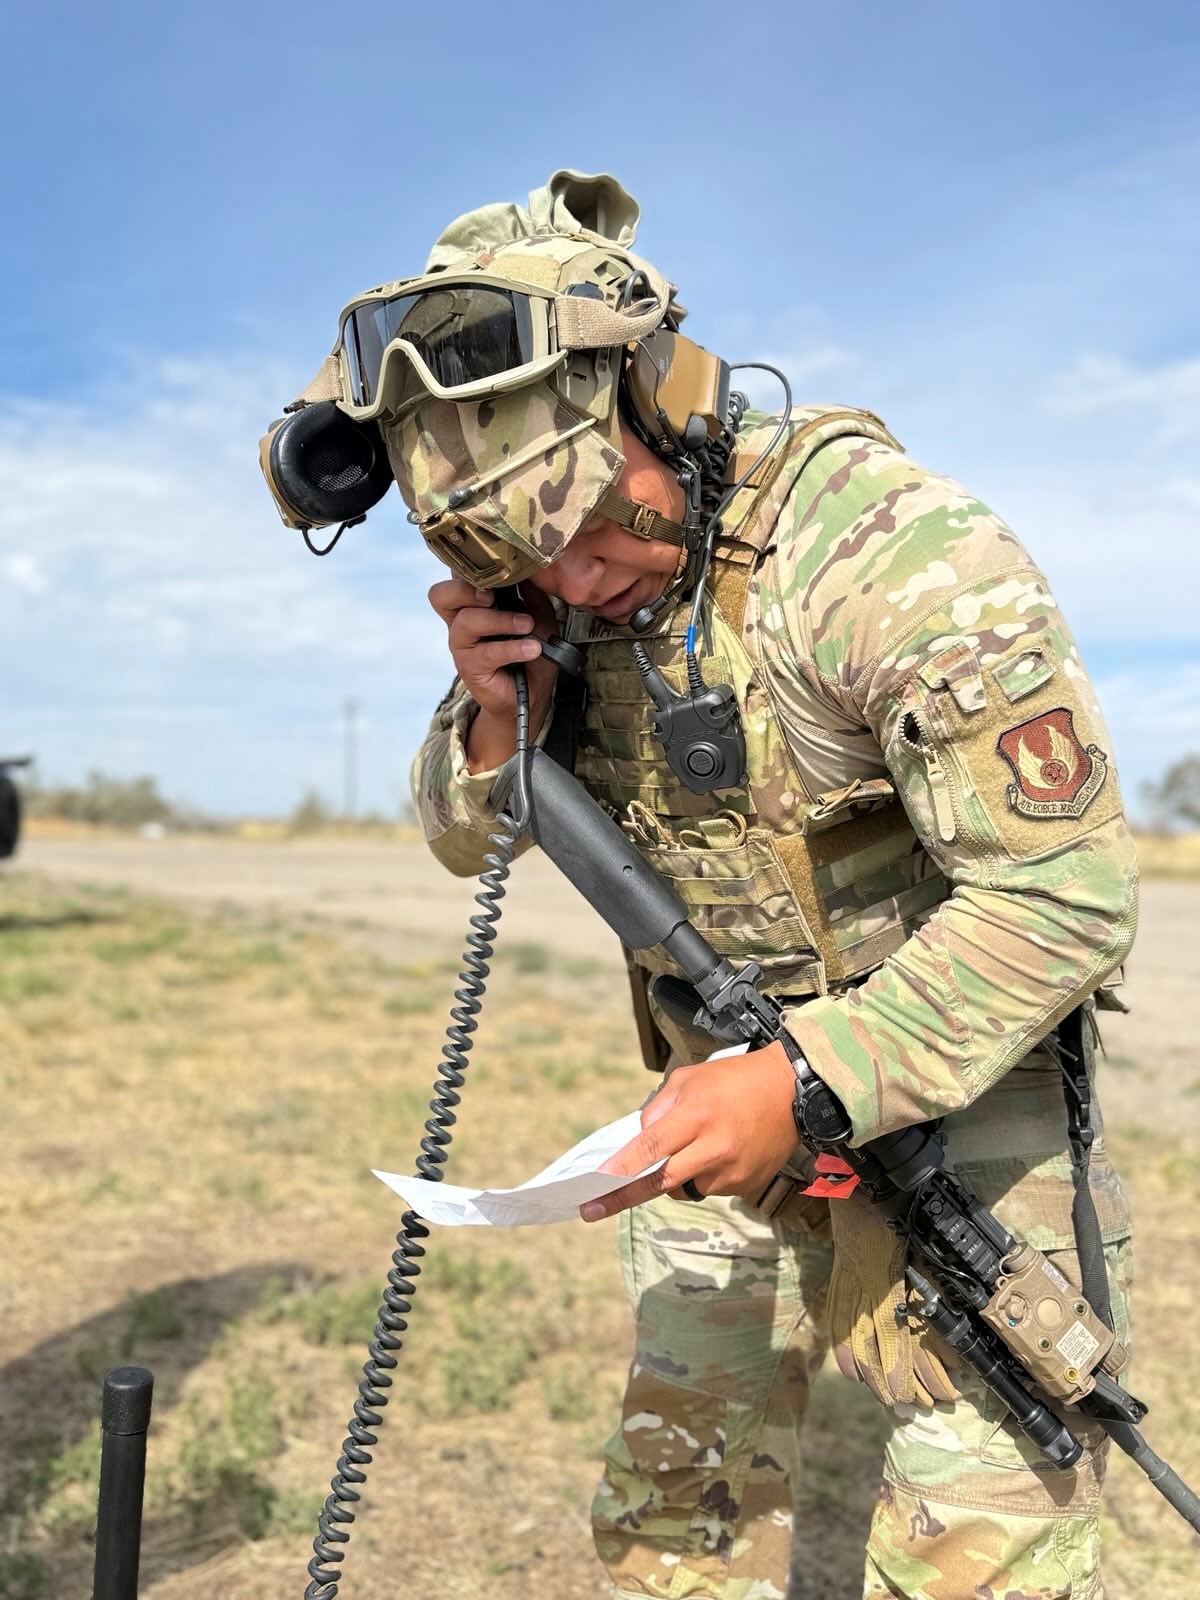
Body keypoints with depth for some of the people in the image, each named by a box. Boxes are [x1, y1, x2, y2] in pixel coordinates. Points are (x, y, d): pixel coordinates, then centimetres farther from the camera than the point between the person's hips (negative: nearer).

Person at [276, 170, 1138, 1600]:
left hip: (946, 1070, -5)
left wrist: (813, 1082, -32)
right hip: (726, 1082, 6)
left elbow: (1065, 894, -25)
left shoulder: (888, 545, -26)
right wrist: (492, 715, -17)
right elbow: (467, 840, 5)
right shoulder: (547, 597, -5)